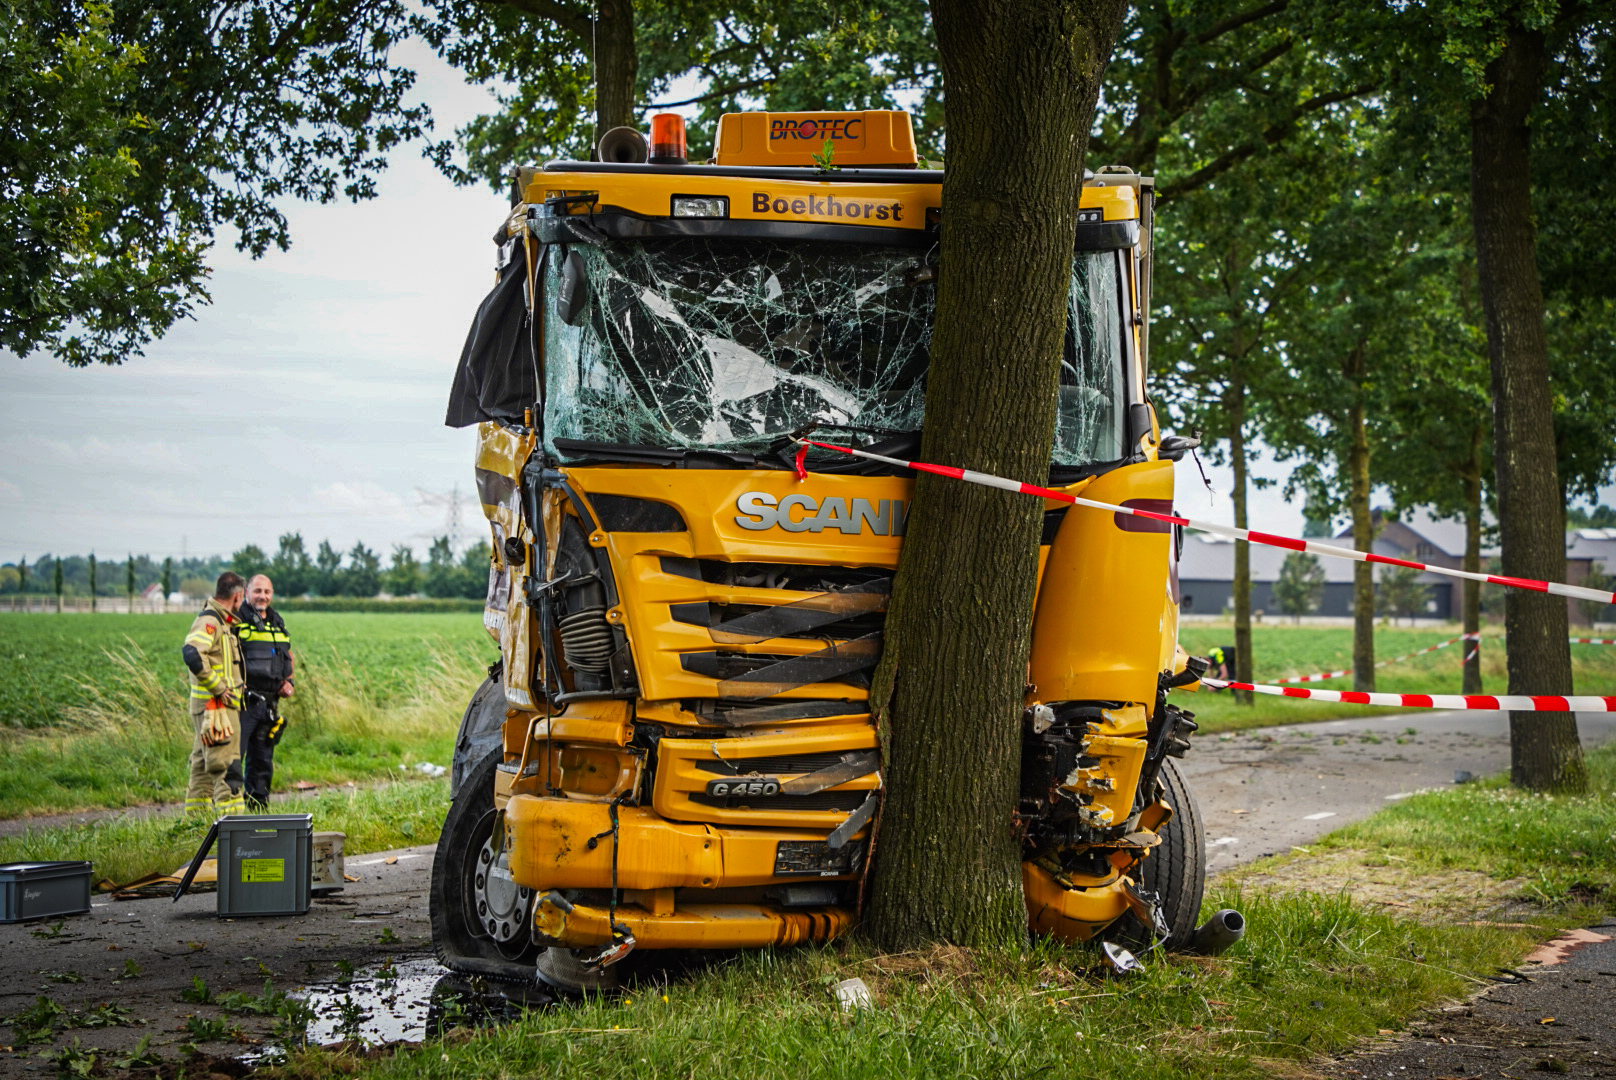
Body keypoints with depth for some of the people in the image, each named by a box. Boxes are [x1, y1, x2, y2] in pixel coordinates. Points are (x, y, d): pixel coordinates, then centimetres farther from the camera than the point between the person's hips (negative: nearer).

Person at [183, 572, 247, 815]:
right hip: (215, 707, -10)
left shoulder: (219, 622, 17)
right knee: (225, 767, -10)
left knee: (203, 765, 13)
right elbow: (191, 653, -31)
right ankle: (231, 816, -11)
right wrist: (217, 688, -24)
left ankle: (196, 815, 19)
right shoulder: (209, 621, -15)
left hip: (223, 705, 10)